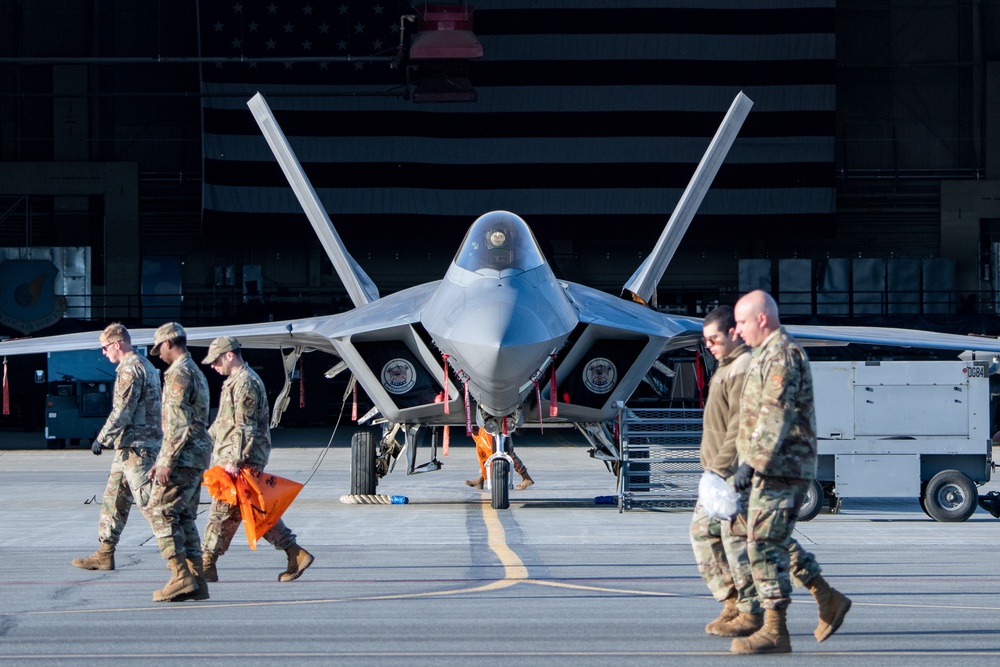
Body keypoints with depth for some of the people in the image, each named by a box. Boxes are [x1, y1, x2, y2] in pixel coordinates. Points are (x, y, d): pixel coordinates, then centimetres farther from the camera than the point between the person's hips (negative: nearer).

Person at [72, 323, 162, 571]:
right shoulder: (145, 365, 17)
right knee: (114, 499, 13)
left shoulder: (130, 369, -14)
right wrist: (114, 438, 23)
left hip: (135, 447, -10)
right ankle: (104, 554, 17)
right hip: (130, 448, 10)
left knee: (148, 500, -10)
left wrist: (102, 438, -11)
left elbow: (122, 411, -19)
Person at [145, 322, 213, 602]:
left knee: (160, 512, -9)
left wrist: (166, 462, -20)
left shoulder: (179, 374, -12)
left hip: (183, 455, -10)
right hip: (197, 456, 10)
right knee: (185, 517, 11)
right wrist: (162, 460, 25)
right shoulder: (196, 372, 20)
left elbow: (177, 423, -20)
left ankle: (181, 577, -15)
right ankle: (196, 580, 8)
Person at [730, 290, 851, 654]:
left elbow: (775, 415, -24)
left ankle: (774, 632, -9)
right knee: (776, 541, 19)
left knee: (765, 544, -10)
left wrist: (753, 462, -28)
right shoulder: (769, 353, 19)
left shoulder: (782, 354, -15)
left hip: (780, 468, -11)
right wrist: (754, 460, 28)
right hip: (776, 466, 11)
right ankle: (828, 599, 25)